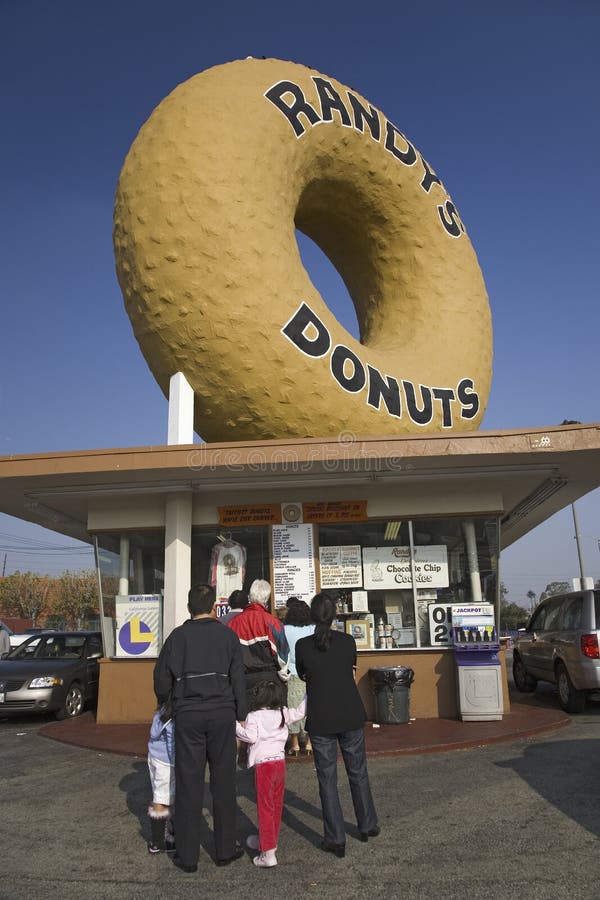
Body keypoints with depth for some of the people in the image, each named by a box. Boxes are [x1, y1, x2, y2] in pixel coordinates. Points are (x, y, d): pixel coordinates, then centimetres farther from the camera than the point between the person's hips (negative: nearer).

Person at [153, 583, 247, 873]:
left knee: (188, 783, 7)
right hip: (222, 714, 0)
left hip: (188, 716, 0)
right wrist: (241, 715, 6)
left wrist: (164, 703, 21)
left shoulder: (178, 636, 1)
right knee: (223, 782, 10)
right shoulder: (228, 635, 1)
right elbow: (238, 679, 0)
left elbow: (162, 677, 3)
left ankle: (187, 855, 14)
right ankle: (225, 849, 19)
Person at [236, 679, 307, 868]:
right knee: (277, 806, 18)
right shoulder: (283, 713, 8)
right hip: (280, 761, 6)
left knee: (265, 808, -5)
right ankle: (271, 840, 34)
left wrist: (237, 726, -9)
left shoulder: (254, 716, -7)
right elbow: (300, 713, 17)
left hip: (263, 764, -6)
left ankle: (268, 853, -9)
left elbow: (251, 736, -19)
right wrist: (308, 695, 26)